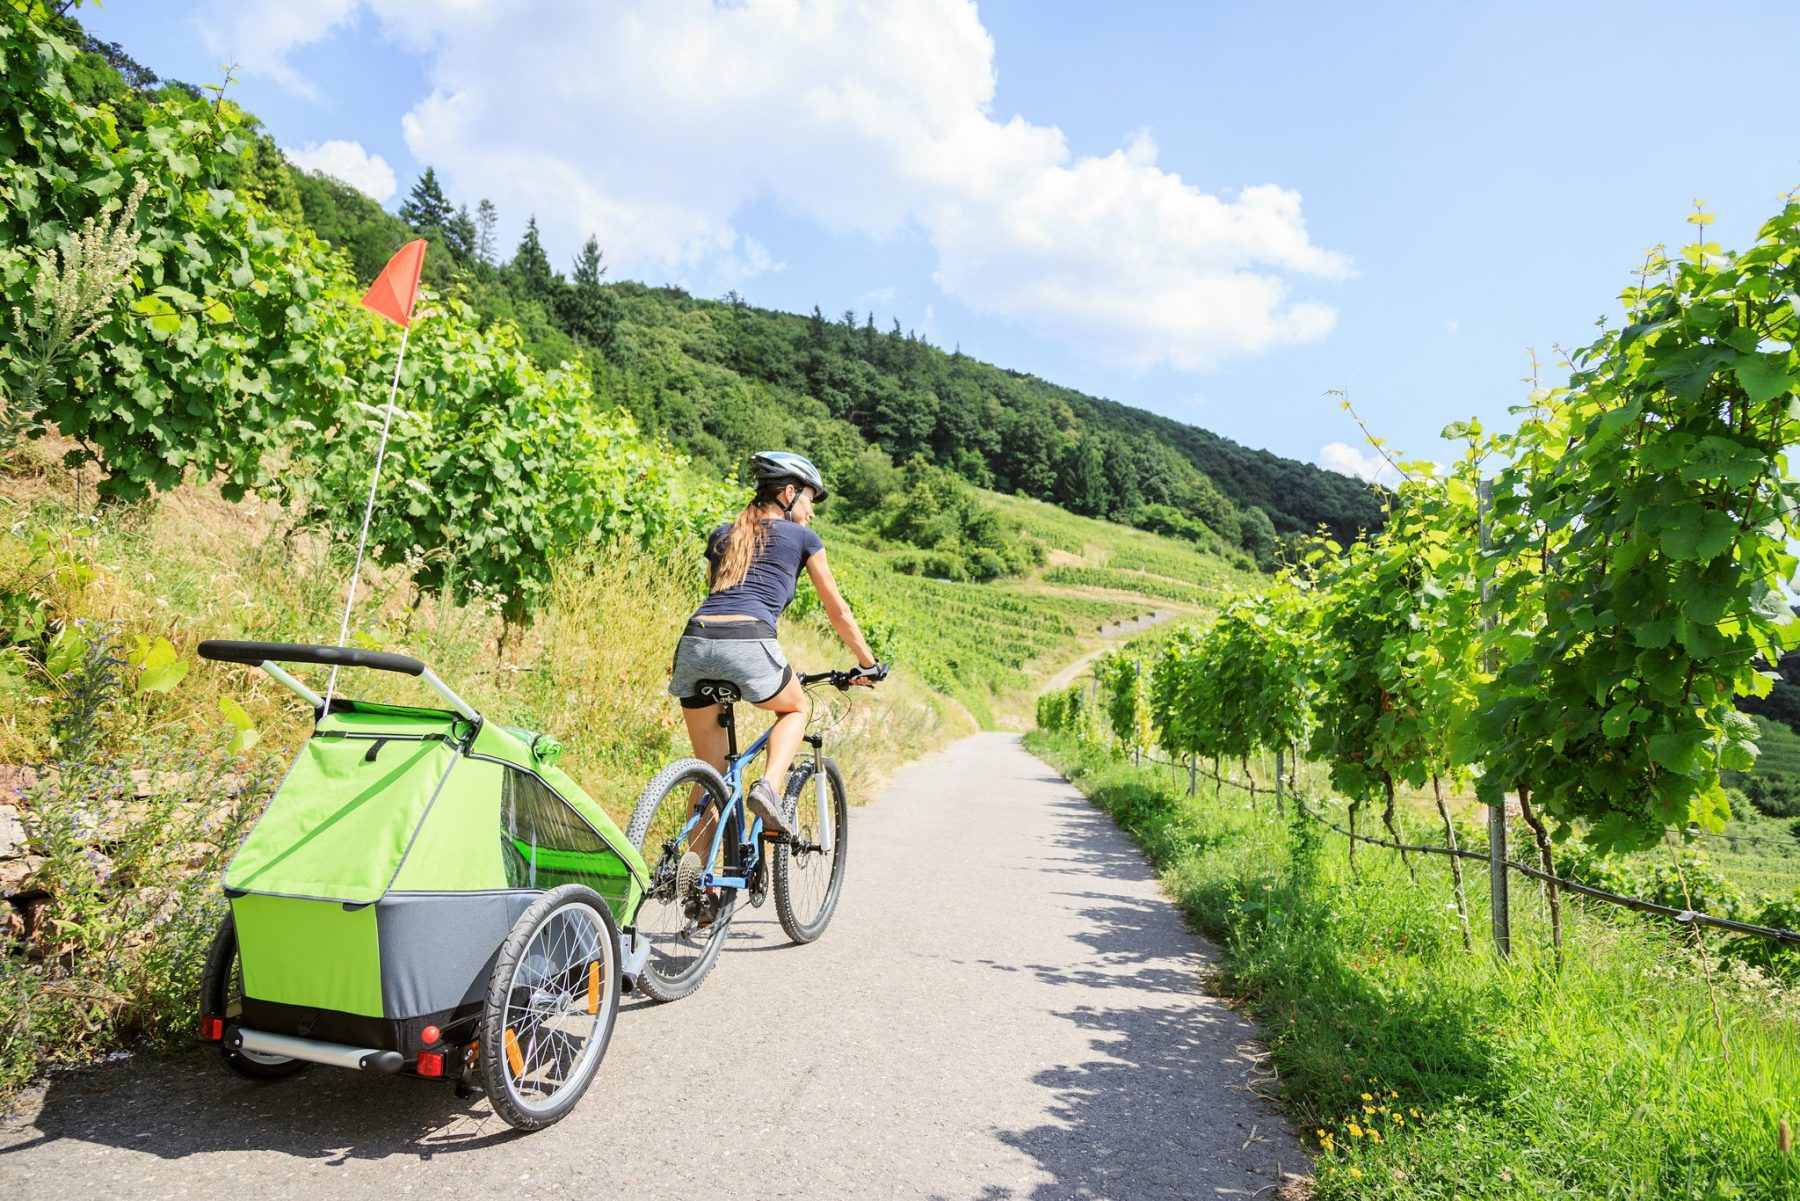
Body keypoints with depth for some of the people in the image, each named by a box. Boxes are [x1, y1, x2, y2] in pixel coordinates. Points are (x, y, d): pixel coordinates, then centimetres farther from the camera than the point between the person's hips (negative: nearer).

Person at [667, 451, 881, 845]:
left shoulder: (721, 535, 27)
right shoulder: (801, 537, 15)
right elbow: (838, 612, 22)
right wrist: (868, 664, 34)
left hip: (695, 641, 5)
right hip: (747, 644, -4)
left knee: (710, 772, 17)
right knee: (795, 708, 28)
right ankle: (768, 787, 4)